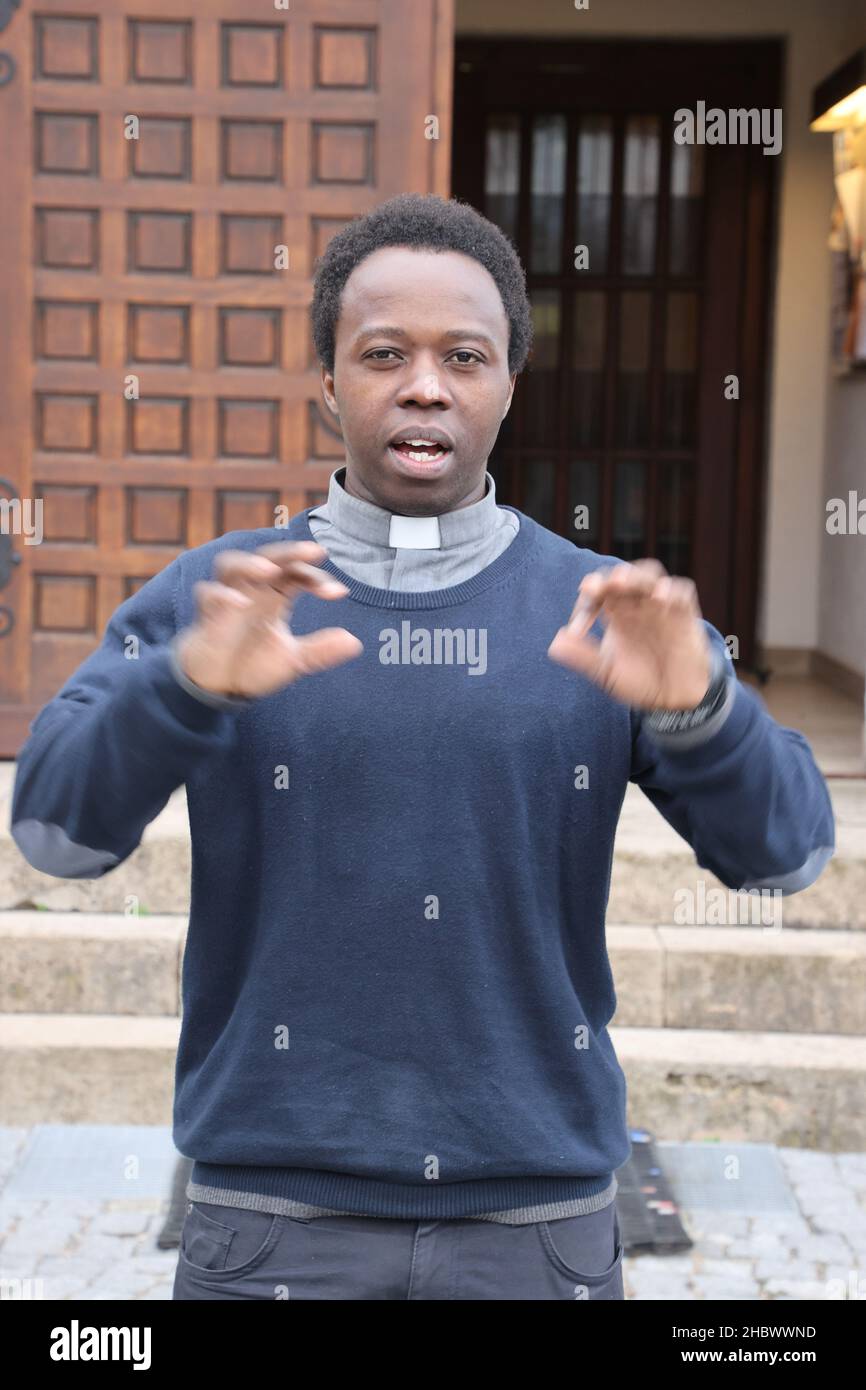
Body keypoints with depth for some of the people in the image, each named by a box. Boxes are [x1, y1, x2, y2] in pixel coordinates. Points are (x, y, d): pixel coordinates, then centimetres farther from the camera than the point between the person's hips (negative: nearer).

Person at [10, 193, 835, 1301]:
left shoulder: (603, 615, 1)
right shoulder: (209, 600, -1)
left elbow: (783, 852, -7)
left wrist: (696, 702, -27)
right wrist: (191, 681, -31)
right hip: (274, 1210, -1)